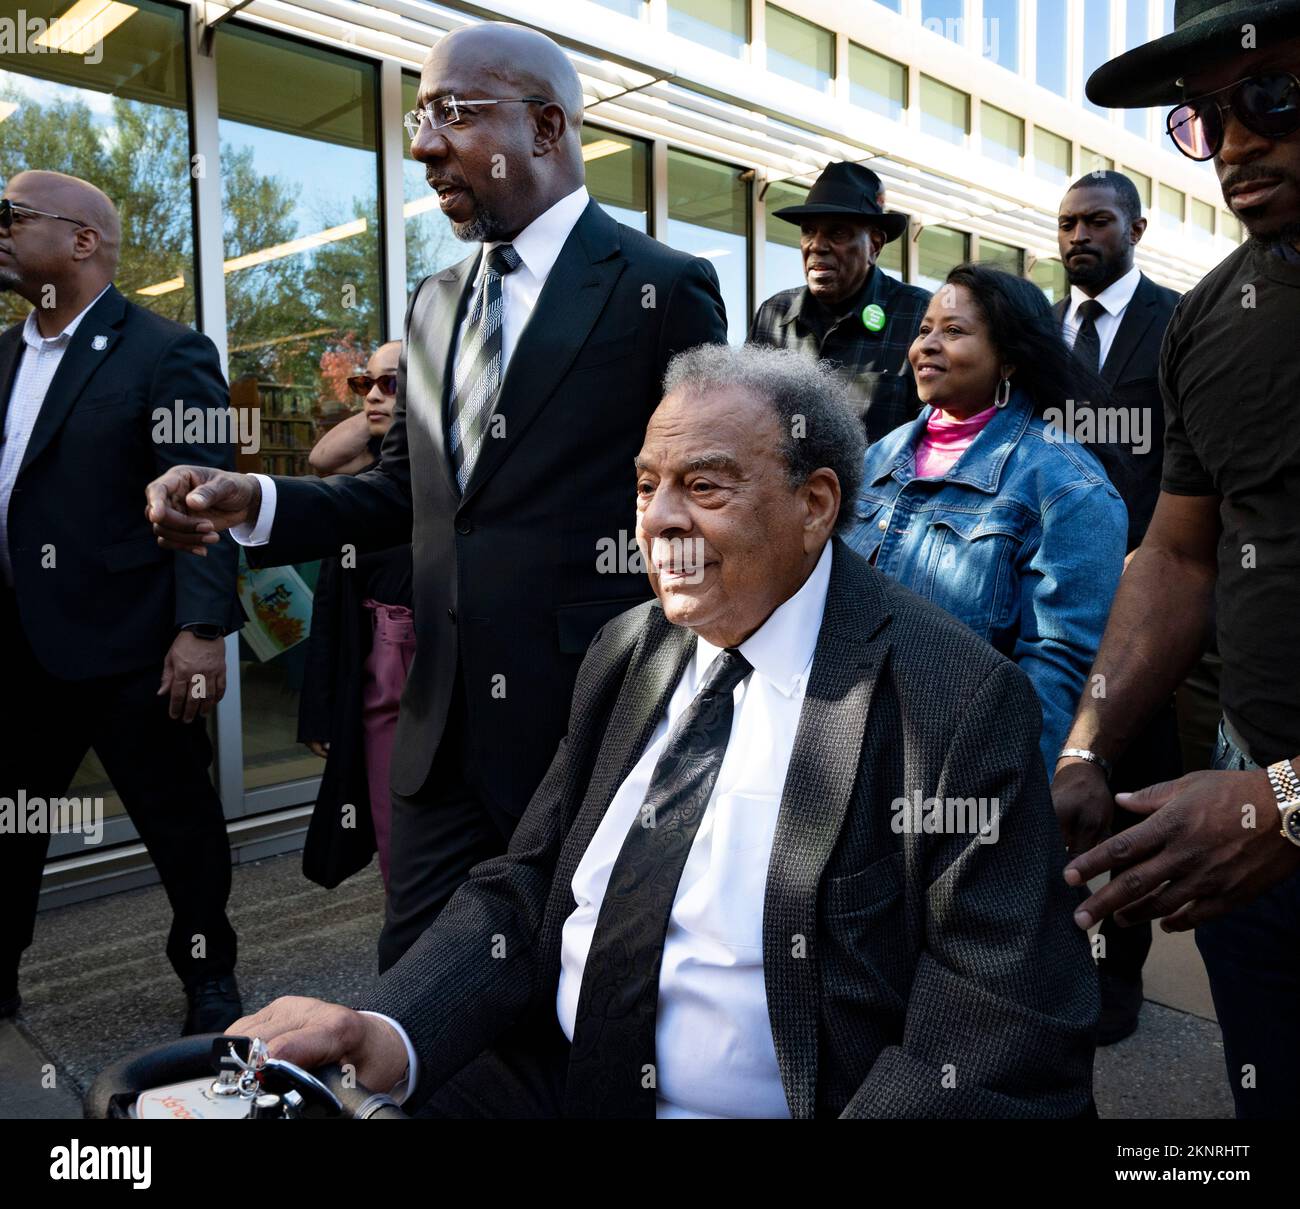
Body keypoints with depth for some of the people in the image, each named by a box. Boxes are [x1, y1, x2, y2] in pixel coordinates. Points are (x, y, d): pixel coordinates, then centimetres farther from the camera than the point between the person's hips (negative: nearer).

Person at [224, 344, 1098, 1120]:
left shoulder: (959, 701, -15)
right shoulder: (625, 654, 4)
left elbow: (1009, 1039, -16)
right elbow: (526, 889, 3)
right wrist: (392, 1038, -16)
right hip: (551, 1083, 4)